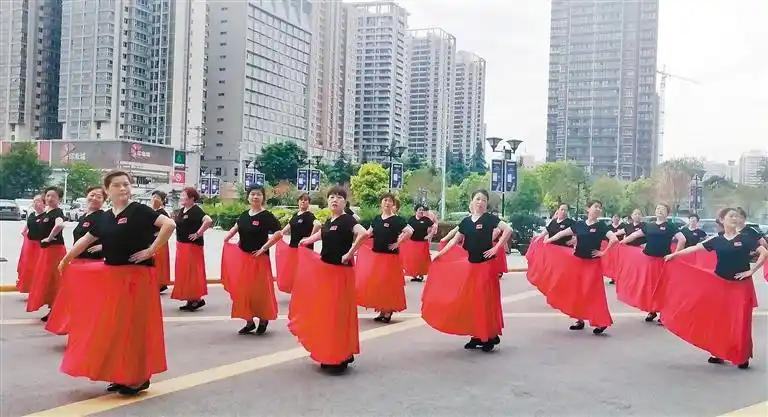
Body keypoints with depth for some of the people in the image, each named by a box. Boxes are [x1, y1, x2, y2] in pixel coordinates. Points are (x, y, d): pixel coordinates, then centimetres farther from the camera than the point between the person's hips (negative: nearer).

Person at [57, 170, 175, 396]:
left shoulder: (139, 211, -10)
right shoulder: (105, 218, 9)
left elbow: (169, 224, -21)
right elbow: (86, 240, 22)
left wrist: (151, 250, -18)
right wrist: (65, 260, 29)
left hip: (136, 276, -7)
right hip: (111, 275, 7)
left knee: (134, 325, -3)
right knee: (113, 326, 11)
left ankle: (138, 377, 7)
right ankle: (121, 375, 22)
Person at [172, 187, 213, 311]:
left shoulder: (196, 210, -16)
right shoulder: (181, 211, 10)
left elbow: (208, 220, -32)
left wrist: (198, 233, -23)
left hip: (192, 245, -9)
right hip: (181, 245, 9)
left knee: (192, 272, -5)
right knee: (183, 272, 12)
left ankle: (197, 299, 4)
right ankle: (190, 299, 19)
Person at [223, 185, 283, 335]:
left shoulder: (266, 216, -13)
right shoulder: (244, 215, 6)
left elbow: (279, 234, -21)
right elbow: (237, 227, 28)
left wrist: (264, 248, -19)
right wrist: (226, 238, 17)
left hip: (259, 258, -6)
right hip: (242, 257, 6)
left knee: (259, 290, 1)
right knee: (242, 290, 6)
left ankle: (263, 320, 21)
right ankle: (249, 321, 18)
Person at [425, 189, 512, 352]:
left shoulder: (489, 218, -8)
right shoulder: (466, 221, 7)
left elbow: (508, 230, -19)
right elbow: (455, 239, 15)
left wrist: (496, 248, -19)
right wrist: (440, 253, 12)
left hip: (486, 264, -6)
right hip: (471, 263, 6)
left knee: (486, 300, -3)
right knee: (471, 299, 8)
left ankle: (491, 336, 7)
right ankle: (478, 335, 19)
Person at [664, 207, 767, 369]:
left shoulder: (746, 238, -5)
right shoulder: (717, 240, 3)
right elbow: (695, 248, 6)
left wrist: (751, 271, -14)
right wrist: (673, 254, 5)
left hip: (741, 286, -3)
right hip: (720, 284, 3)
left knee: (740, 322, -1)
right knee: (718, 319, 8)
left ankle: (742, 357, 11)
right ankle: (718, 353, 20)